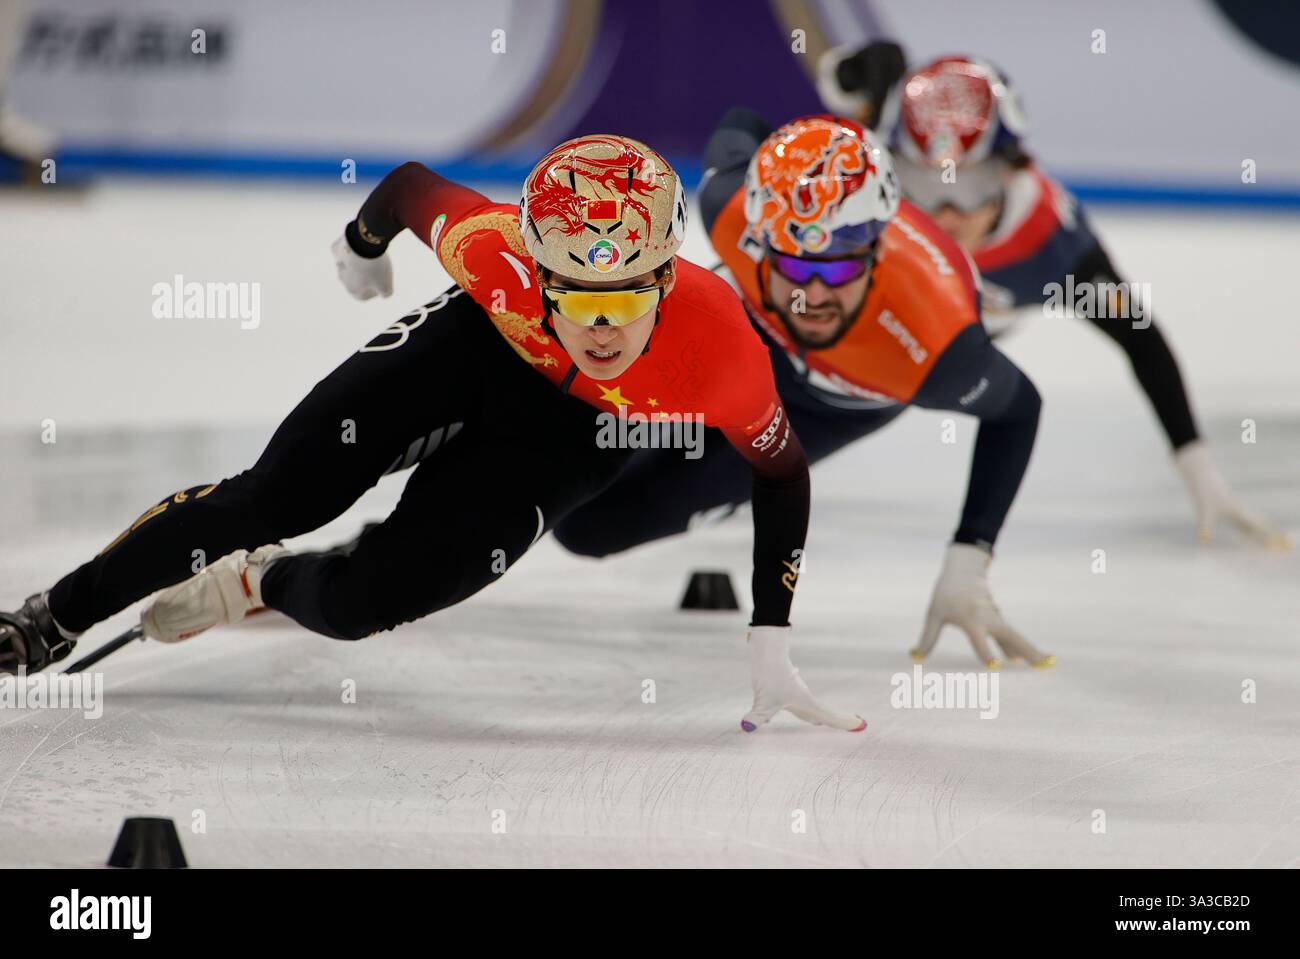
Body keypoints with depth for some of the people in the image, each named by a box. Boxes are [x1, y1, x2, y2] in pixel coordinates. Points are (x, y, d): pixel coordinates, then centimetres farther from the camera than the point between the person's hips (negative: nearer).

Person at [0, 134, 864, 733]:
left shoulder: (721, 347, -39)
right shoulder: (496, 252, -38)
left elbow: (783, 471, -18)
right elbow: (412, 186, -14)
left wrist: (771, 642, -19)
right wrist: (364, 244, 9)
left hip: (569, 432, 0)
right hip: (478, 344, 0)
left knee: (363, 598, -16)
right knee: (280, 495, -8)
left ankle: (261, 584, 20)